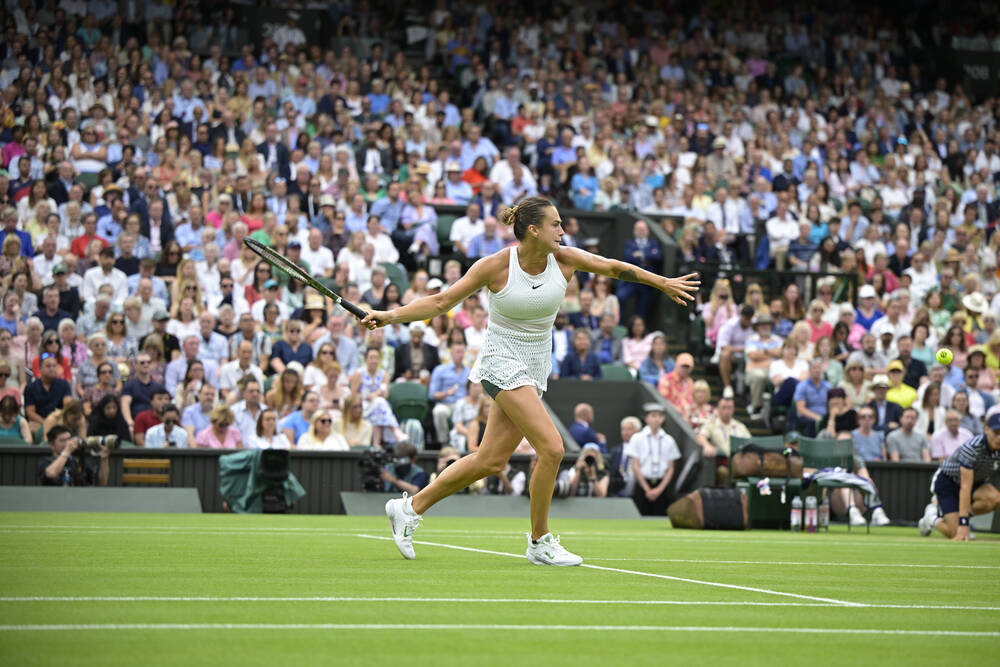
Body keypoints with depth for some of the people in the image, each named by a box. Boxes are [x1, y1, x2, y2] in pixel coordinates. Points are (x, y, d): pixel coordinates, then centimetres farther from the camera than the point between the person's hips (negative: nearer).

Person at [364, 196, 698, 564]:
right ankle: (540, 542, -4)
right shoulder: (495, 266, -15)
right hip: (502, 364, -6)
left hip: (534, 369, 6)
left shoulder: (563, 259, -3)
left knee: (490, 462, 6)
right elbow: (440, 302, -9)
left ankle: (411, 507, 21)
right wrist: (390, 315, -20)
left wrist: (663, 282, 22)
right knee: (552, 448, -19)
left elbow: (612, 267, 13)